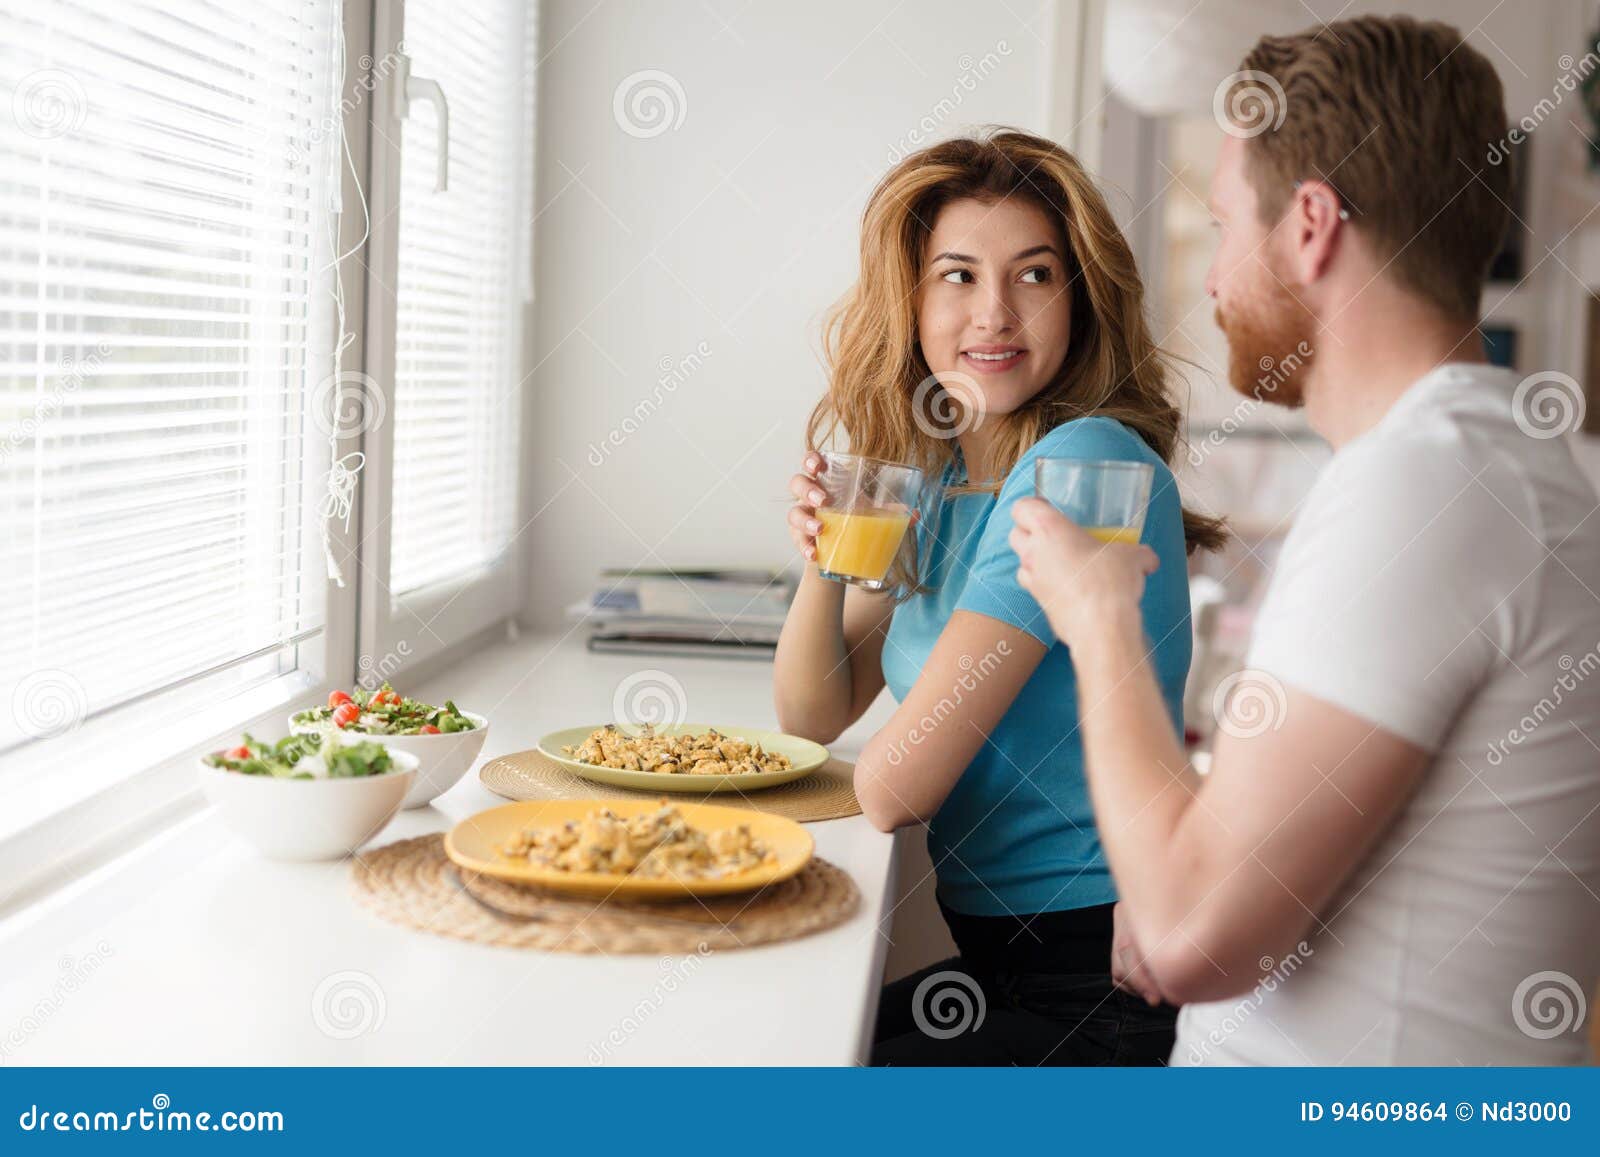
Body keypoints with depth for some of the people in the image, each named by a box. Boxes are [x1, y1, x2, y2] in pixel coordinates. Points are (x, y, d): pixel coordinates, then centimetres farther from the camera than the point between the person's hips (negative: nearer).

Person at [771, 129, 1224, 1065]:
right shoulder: (939, 475, 6)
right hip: (992, 957, 8)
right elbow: (813, 719, 11)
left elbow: (892, 791, -21)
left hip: (1098, 993, -8)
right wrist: (824, 563, -6)